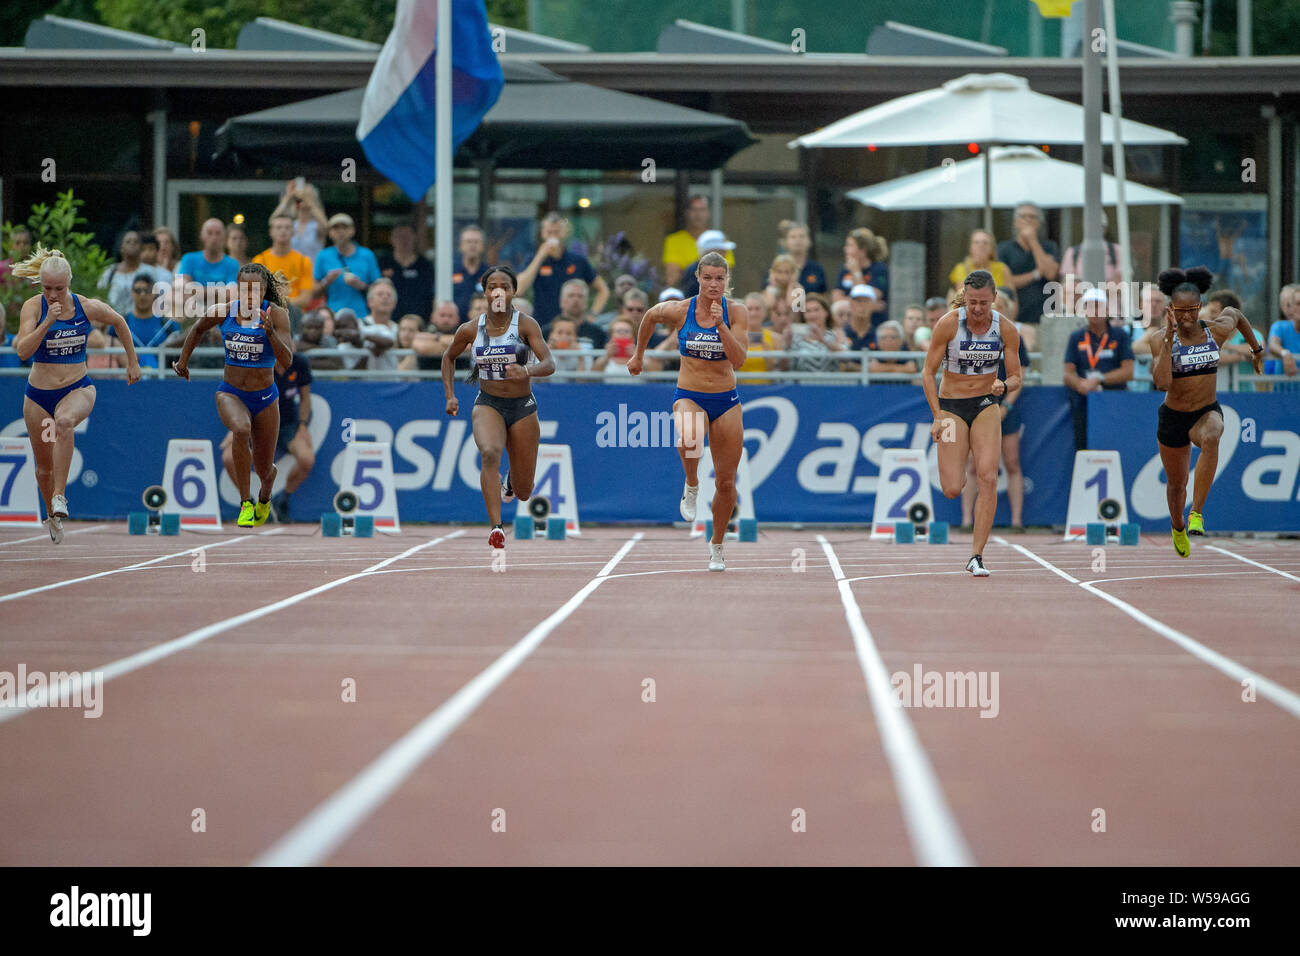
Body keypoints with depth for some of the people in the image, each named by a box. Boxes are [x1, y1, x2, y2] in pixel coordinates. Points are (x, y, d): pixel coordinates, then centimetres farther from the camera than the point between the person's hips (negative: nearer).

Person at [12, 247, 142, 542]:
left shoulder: (88, 307, -7)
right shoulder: (33, 307, -10)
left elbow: (119, 322, 14)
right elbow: (22, 352, -21)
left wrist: (132, 362, 17)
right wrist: (47, 323, -31)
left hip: (78, 388, -1)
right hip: (38, 394, 1)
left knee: (64, 421, -37)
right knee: (44, 466, 10)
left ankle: (60, 496, -33)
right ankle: (52, 516, 37)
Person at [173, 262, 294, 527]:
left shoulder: (276, 314, -13)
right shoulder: (223, 312, -7)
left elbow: (287, 361, -21)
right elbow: (197, 329, 16)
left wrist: (269, 331, -34)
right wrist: (183, 360, 20)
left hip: (264, 398, 0)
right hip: (230, 394, 0)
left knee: (264, 470, 10)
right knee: (241, 429, -36)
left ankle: (264, 496, 50)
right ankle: (245, 503, -27)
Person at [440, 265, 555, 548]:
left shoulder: (525, 324, -11)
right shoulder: (470, 330, -3)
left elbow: (549, 364, -21)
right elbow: (449, 357, 17)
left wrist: (527, 371, -42)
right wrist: (449, 395, 7)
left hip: (523, 407, 0)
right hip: (488, 404, 0)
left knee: (523, 493, 8)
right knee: (490, 453, -35)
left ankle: (510, 480, 48)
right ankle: (496, 527, -38)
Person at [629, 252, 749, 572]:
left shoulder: (736, 312, -8)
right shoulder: (679, 311, -8)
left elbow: (738, 360, -18)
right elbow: (650, 317, 14)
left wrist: (720, 324, -27)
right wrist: (639, 354, 23)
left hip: (726, 400, 1)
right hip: (689, 397, -1)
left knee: (726, 482, 6)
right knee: (689, 440, -38)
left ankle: (717, 545, 27)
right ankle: (691, 486, -7)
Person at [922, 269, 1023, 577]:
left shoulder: (1006, 329, -7)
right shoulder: (948, 324, -13)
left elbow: (1015, 378, 1)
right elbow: (928, 374, -7)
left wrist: (1004, 386, -23)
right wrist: (938, 416, -15)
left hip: (986, 405, 1)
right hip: (951, 406, -1)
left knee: (988, 478, -18)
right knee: (952, 490, -10)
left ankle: (977, 556, -12)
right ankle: (956, 473, 30)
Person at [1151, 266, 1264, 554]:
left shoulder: (1216, 331, -9)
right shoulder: (1163, 341, -15)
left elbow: (1234, 313, 16)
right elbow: (1161, 382, -30)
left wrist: (1257, 349, 25)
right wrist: (1169, 340, -32)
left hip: (1208, 413, 0)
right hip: (1173, 418, 0)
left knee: (1210, 438, -38)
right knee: (1176, 482, 17)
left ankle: (1197, 513, -35)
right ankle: (1177, 526, 53)